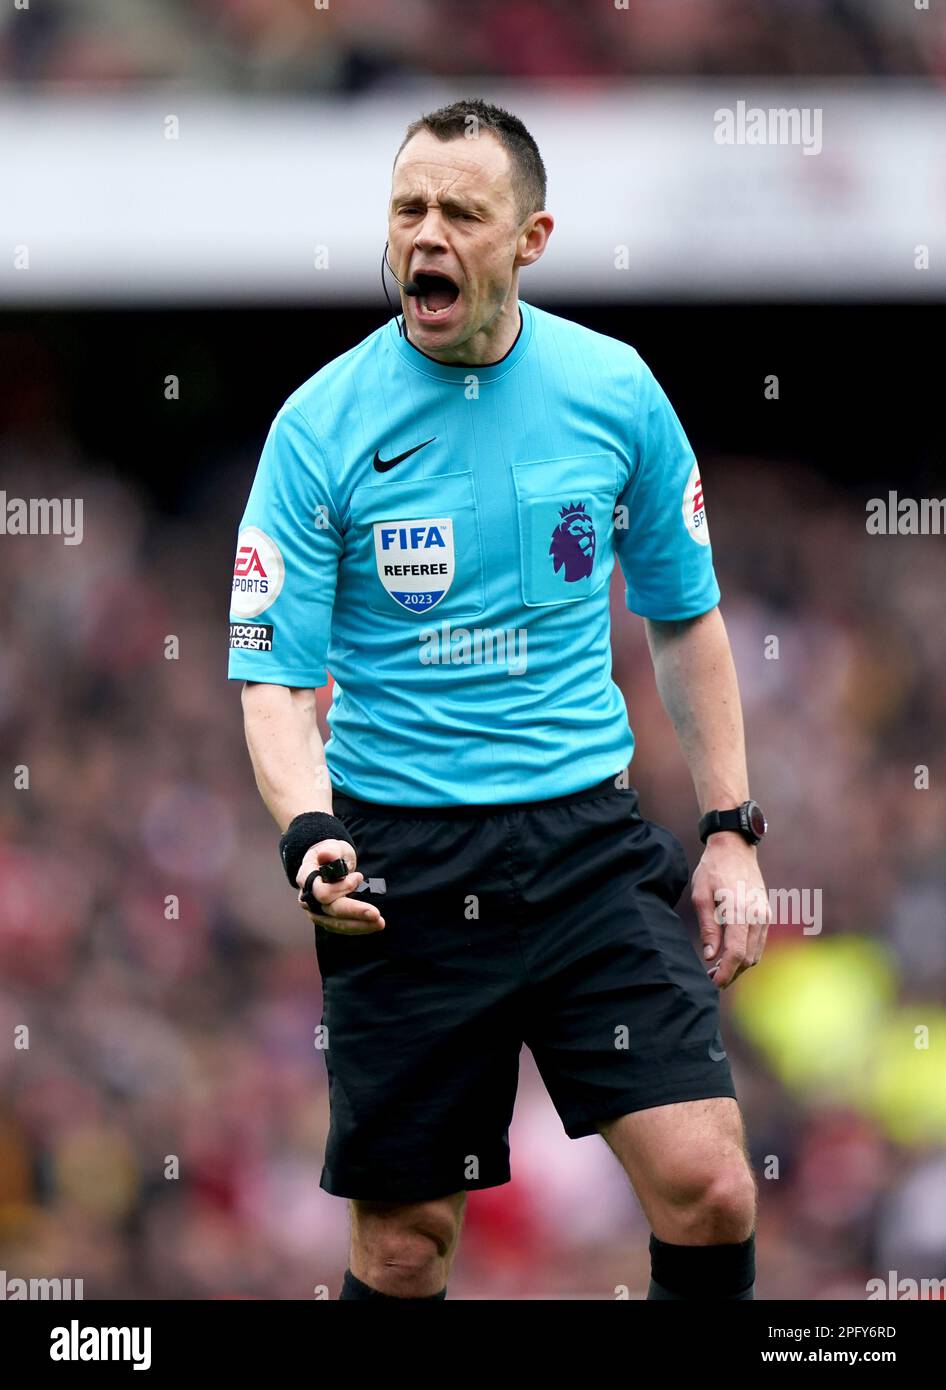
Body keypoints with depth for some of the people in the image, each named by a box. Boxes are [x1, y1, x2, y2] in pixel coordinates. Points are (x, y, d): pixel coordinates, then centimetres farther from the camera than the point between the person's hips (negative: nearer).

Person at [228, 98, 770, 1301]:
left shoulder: (615, 391, 1)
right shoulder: (322, 423, -5)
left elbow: (684, 617, 13)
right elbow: (274, 675, -5)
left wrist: (730, 830, 8)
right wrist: (310, 834, -23)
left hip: (588, 840, 1)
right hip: (401, 862, -1)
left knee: (708, 1192, -12)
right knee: (404, 1243, 3)